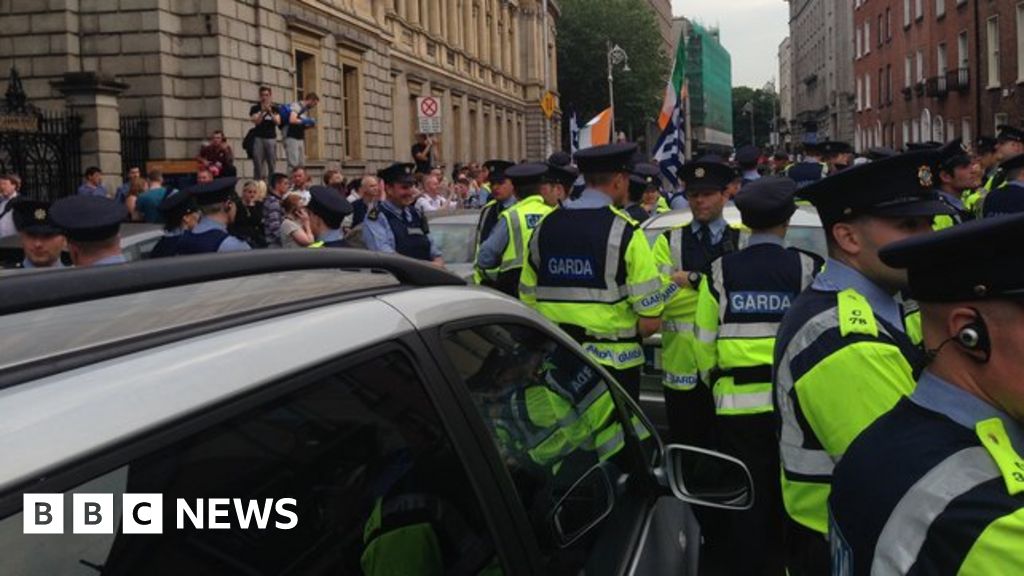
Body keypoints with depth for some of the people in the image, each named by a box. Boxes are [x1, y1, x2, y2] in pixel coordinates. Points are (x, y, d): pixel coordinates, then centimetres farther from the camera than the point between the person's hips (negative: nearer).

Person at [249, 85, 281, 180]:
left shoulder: (274, 108, 9)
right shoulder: (255, 108, 6)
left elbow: (278, 122, -3)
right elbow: (256, 121, -7)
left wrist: (270, 112, -15)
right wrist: (262, 111, -19)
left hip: (271, 138, 1)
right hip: (258, 138, -1)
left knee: (272, 164, -3)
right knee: (258, 164, -4)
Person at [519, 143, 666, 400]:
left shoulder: (545, 227, 5)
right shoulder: (625, 232, -11)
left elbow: (528, 301, 10)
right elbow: (650, 320, -13)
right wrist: (624, 335, 6)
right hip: (614, 365, -5)